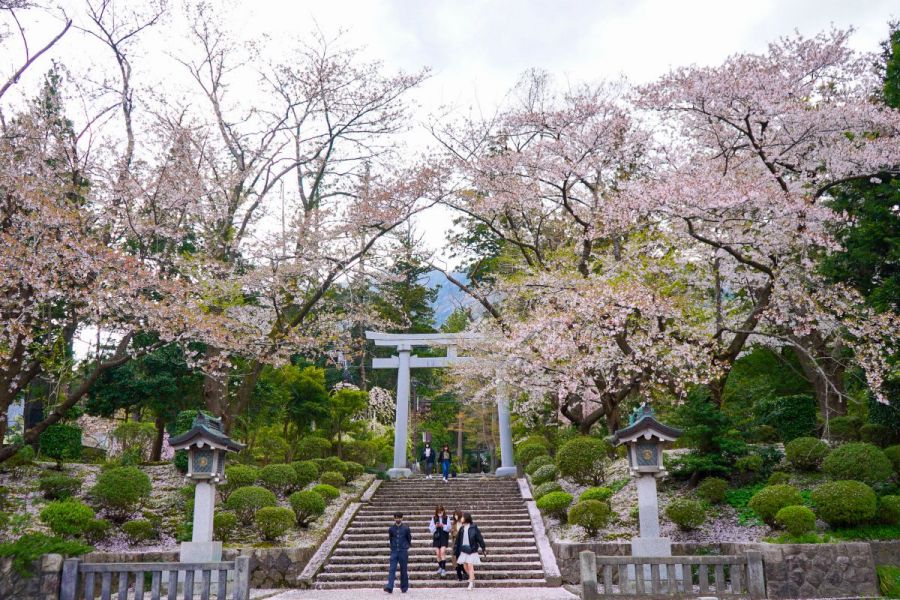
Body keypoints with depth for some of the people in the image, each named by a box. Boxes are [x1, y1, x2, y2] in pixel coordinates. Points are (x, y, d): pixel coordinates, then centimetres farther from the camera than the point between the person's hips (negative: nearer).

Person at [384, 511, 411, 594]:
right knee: (392, 569, -9)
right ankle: (389, 587, -15)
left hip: (403, 551, -1)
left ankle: (404, 588, 17)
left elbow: (409, 539, 9)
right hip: (394, 552, 1)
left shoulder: (406, 528, -2)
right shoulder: (391, 529, 3)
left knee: (404, 570, 5)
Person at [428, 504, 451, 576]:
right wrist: (435, 526, -17)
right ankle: (440, 567, 22)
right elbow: (430, 528, 2)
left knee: (442, 552, -14)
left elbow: (449, 528, -1)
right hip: (436, 537, 2)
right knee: (437, 553, 3)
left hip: (444, 537, -2)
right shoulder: (433, 518, 4)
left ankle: (444, 568, -11)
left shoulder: (447, 518, 2)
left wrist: (443, 525, -18)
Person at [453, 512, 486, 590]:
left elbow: (479, 538, -6)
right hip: (463, 550, 5)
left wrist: (483, 548, -6)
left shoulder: (473, 528, -9)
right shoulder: (462, 529, 5)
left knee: (470, 566, -7)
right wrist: (455, 550, 11)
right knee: (466, 567, 8)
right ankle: (472, 579, 28)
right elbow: (458, 540, 10)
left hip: (472, 550, -5)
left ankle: (471, 583, -1)